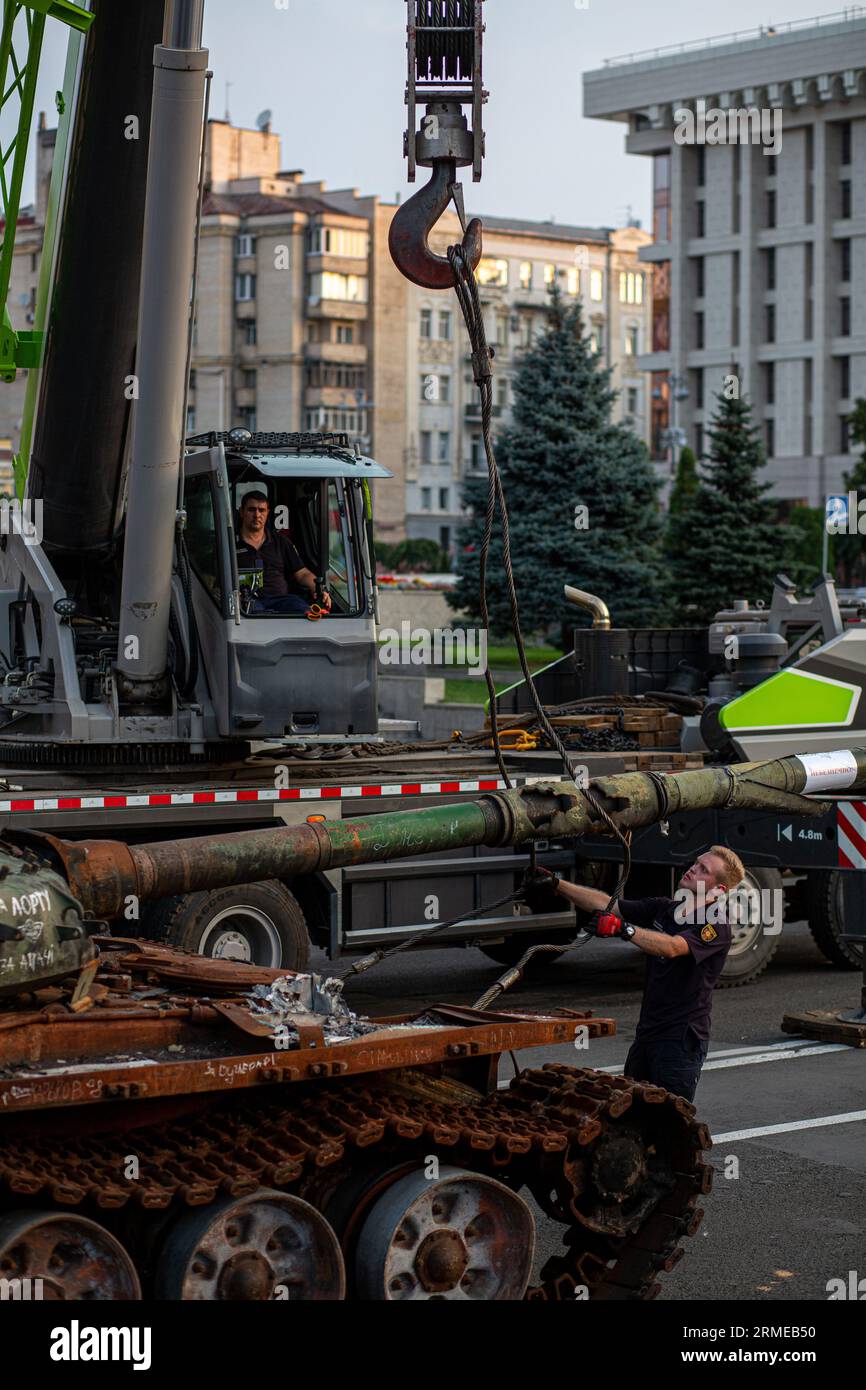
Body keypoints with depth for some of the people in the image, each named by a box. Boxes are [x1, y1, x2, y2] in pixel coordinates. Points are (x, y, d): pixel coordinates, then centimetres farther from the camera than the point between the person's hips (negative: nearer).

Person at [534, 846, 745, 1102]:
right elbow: (606, 904, 9)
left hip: (682, 1039, -8)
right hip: (648, 1031, 8)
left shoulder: (716, 925, -13)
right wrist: (557, 884, -1)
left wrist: (624, 929, -43)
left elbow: (672, 947, -30)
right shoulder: (665, 908, 12)